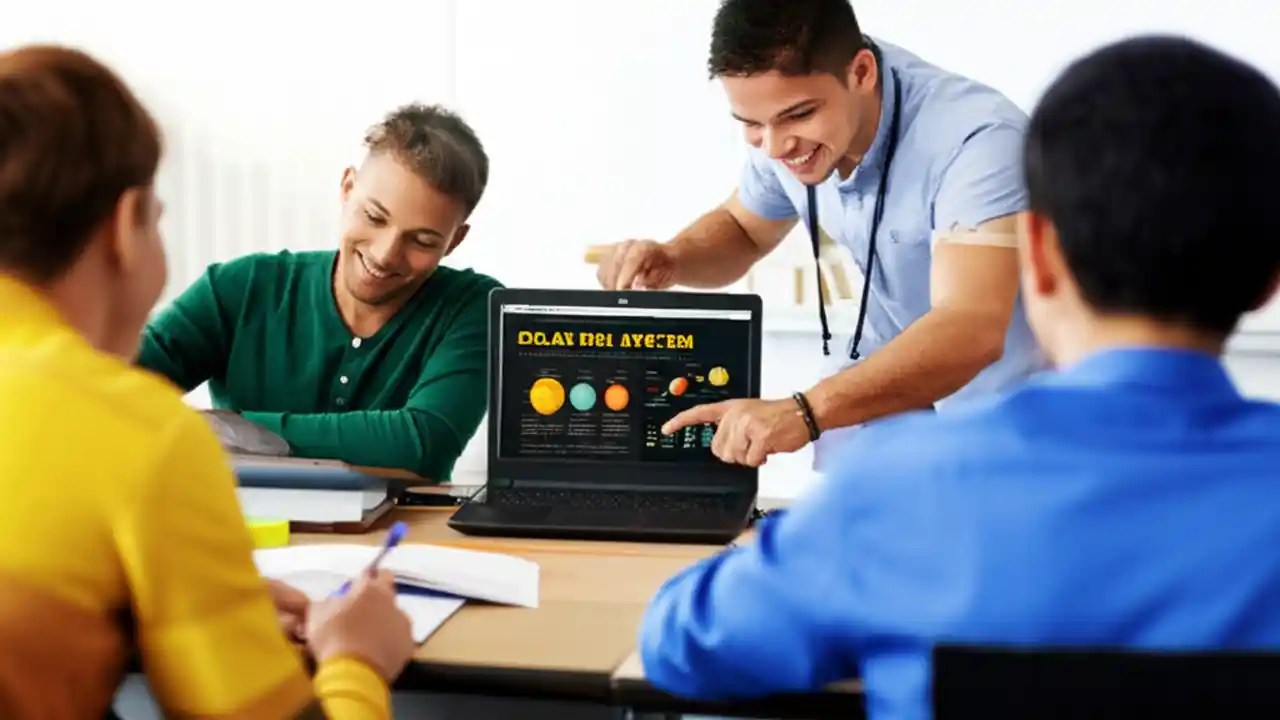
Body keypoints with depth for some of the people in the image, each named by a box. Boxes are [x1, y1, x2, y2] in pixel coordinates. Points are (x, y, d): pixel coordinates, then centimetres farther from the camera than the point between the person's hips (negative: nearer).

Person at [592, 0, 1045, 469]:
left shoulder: (975, 140, -32)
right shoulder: (787, 127, -11)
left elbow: (971, 333, -44)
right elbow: (741, 230, 9)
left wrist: (805, 412, -56)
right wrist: (669, 260, -14)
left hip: (997, 419, -5)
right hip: (888, 385, 6)